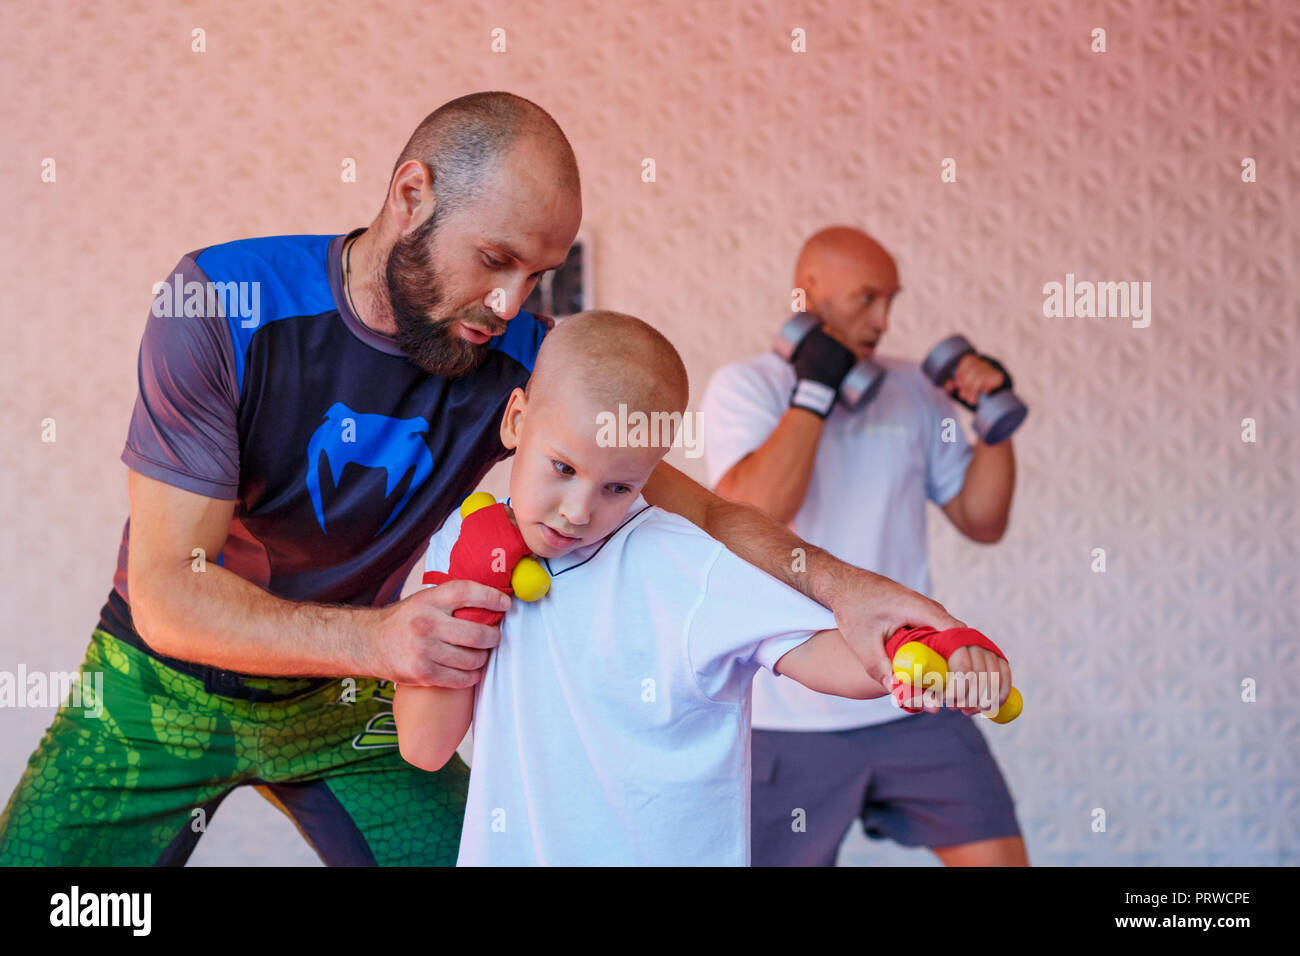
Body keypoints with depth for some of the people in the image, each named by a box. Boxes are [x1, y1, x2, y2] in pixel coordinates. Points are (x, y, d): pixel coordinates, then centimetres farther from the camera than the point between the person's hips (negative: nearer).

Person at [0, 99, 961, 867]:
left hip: (347, 700, 3)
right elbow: (168, 591, -26)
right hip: (162, 691, -2)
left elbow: (695, 508, -12)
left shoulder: (518, 359, -14)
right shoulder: (220, 303, -24)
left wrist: (835, 582, -32)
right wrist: (377, 638, -42)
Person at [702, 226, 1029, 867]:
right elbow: (753, 513, -21)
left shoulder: (910, 389, 10)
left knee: (998, 855, -1)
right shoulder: (745, 386, -3)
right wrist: (814, 392, -17)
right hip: (792, 715, -3)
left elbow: (981, 520, 12)